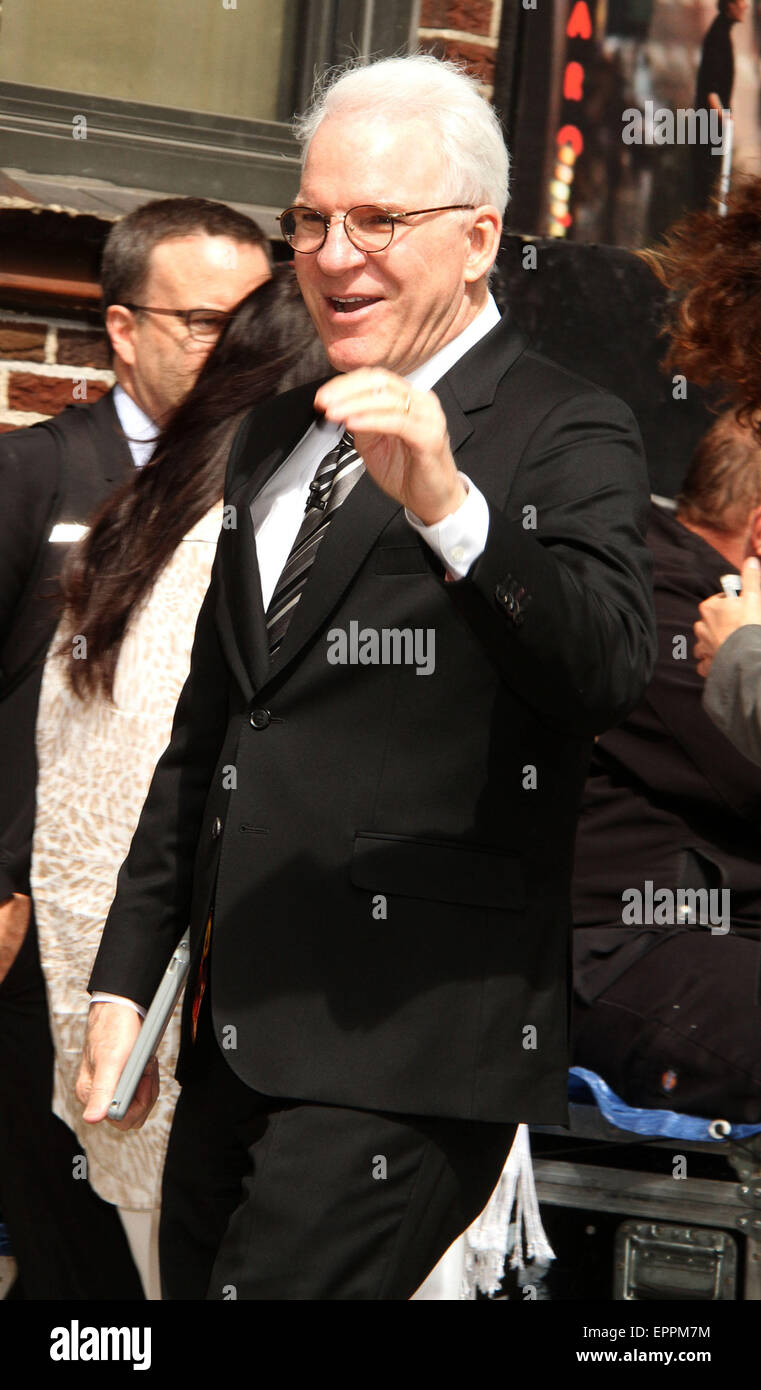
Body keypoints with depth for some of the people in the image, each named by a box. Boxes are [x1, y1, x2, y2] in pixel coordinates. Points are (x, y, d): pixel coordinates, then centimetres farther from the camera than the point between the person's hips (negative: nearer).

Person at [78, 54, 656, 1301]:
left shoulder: (569, 435, -6)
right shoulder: (273, 439, 17)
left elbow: (610, 672, -24)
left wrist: (448, 505, -38)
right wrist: (126, 977, 19)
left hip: (405, 1051, -7)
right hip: (233, 1041, 7)